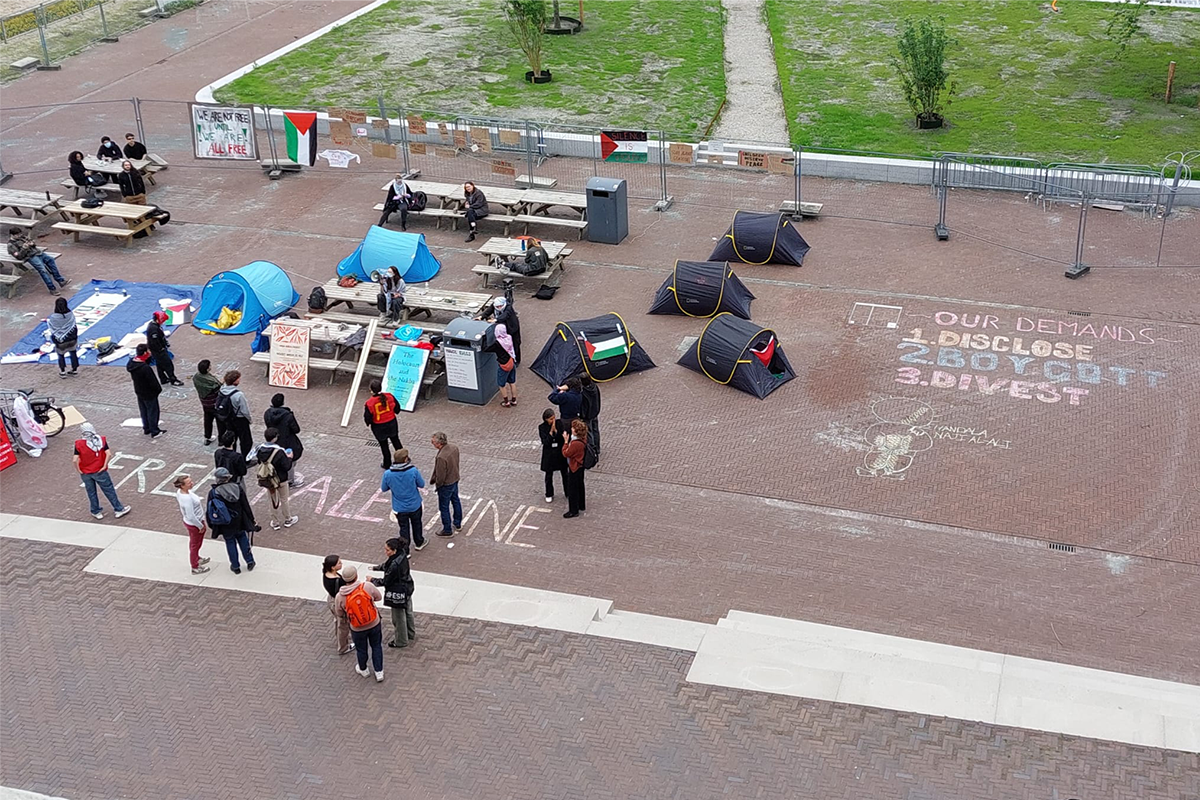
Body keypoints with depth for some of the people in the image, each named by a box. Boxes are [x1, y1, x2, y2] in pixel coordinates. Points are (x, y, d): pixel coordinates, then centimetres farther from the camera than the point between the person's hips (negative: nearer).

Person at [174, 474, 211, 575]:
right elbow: (191, 516, -32)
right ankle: (195, 568, 33)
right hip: (194, 524, -8)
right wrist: (201, 526, -18)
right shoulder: (187, 498, -37)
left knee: (193, 543, 30)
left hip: (187, 521, 8)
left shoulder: (180, 492, -9)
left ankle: (197, 559, 54)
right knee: (195, 545, 13)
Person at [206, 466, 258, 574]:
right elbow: (246, 506, -6)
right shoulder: (237, 488, -14)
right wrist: (252, 520, 5)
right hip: (239, 522, 2)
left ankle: (235, 567, 28)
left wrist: (211, 524, 7)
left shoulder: (213, 493, -19)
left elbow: (210, 511, -9)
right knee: (243, 539, 23)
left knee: (230, 543, 17)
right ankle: (249, 562, 31)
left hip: (226, 525, -2)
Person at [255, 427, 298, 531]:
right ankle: (288, 520, 35)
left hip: (267, 480, 4)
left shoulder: (261, 450, -12)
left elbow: (260, 463, 4)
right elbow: (286, 467, -24)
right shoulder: (279, 452, -29)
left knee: (273, 501, 19)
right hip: (281, 480, -4)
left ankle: (275, 523, 30)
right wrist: (289, 458, -5)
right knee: (284, 500, 18)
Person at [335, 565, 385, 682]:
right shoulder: (367, 586, -24)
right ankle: (379, 672, 31)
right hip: (375, 624, 0)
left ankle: (363, 670, 49)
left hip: (357, 629, 0)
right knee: (376, 646, 22)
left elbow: (339, 614, -5)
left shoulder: (340, 597, -21)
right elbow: (379, 597, -5)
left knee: (361, 649, 24)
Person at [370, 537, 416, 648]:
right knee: (407, 611, 29)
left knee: (398, 617, 13)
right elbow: (387, 564, 11)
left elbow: (386, 581, -23)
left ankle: (401, 641, 33)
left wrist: (372, 580, -9)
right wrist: (376, 568, 8)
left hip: (398, 593, -9)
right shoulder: (402, 554, -9)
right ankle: (411, 634, 50)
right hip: (407, 588, 9)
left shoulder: (395, 565, -36)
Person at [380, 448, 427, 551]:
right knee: (416, 524, 26)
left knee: (404, 528, 19)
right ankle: (419, 543, 47)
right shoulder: (413, 471, -26)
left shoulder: (388, 474, -22)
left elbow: (383, 489, -5)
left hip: (399, 508, 0)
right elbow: (421, 485, -11)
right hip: (415, 505, 0)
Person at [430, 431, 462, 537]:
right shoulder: (454, 447, -12)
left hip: (445, 485, -8)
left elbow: (440, 476, -28)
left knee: (444, 508, 13)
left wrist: (438, 484, -5)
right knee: (455, 501, 27)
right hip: (455, 480, 8)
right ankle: (458, 524, 46)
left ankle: (447, 530, 28)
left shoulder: (441, 457, -37)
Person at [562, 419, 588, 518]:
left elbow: (566, 453, -21)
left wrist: (566, 441, -16)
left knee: (572, 489, 6)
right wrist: (569, 441, -1)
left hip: (574, 468, -9)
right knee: (580, 486, 25)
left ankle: (573, 511, 18)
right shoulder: (583, 439, -7)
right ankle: (581, 505, 42)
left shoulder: (575, 443, -35)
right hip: (580, 466, 9)